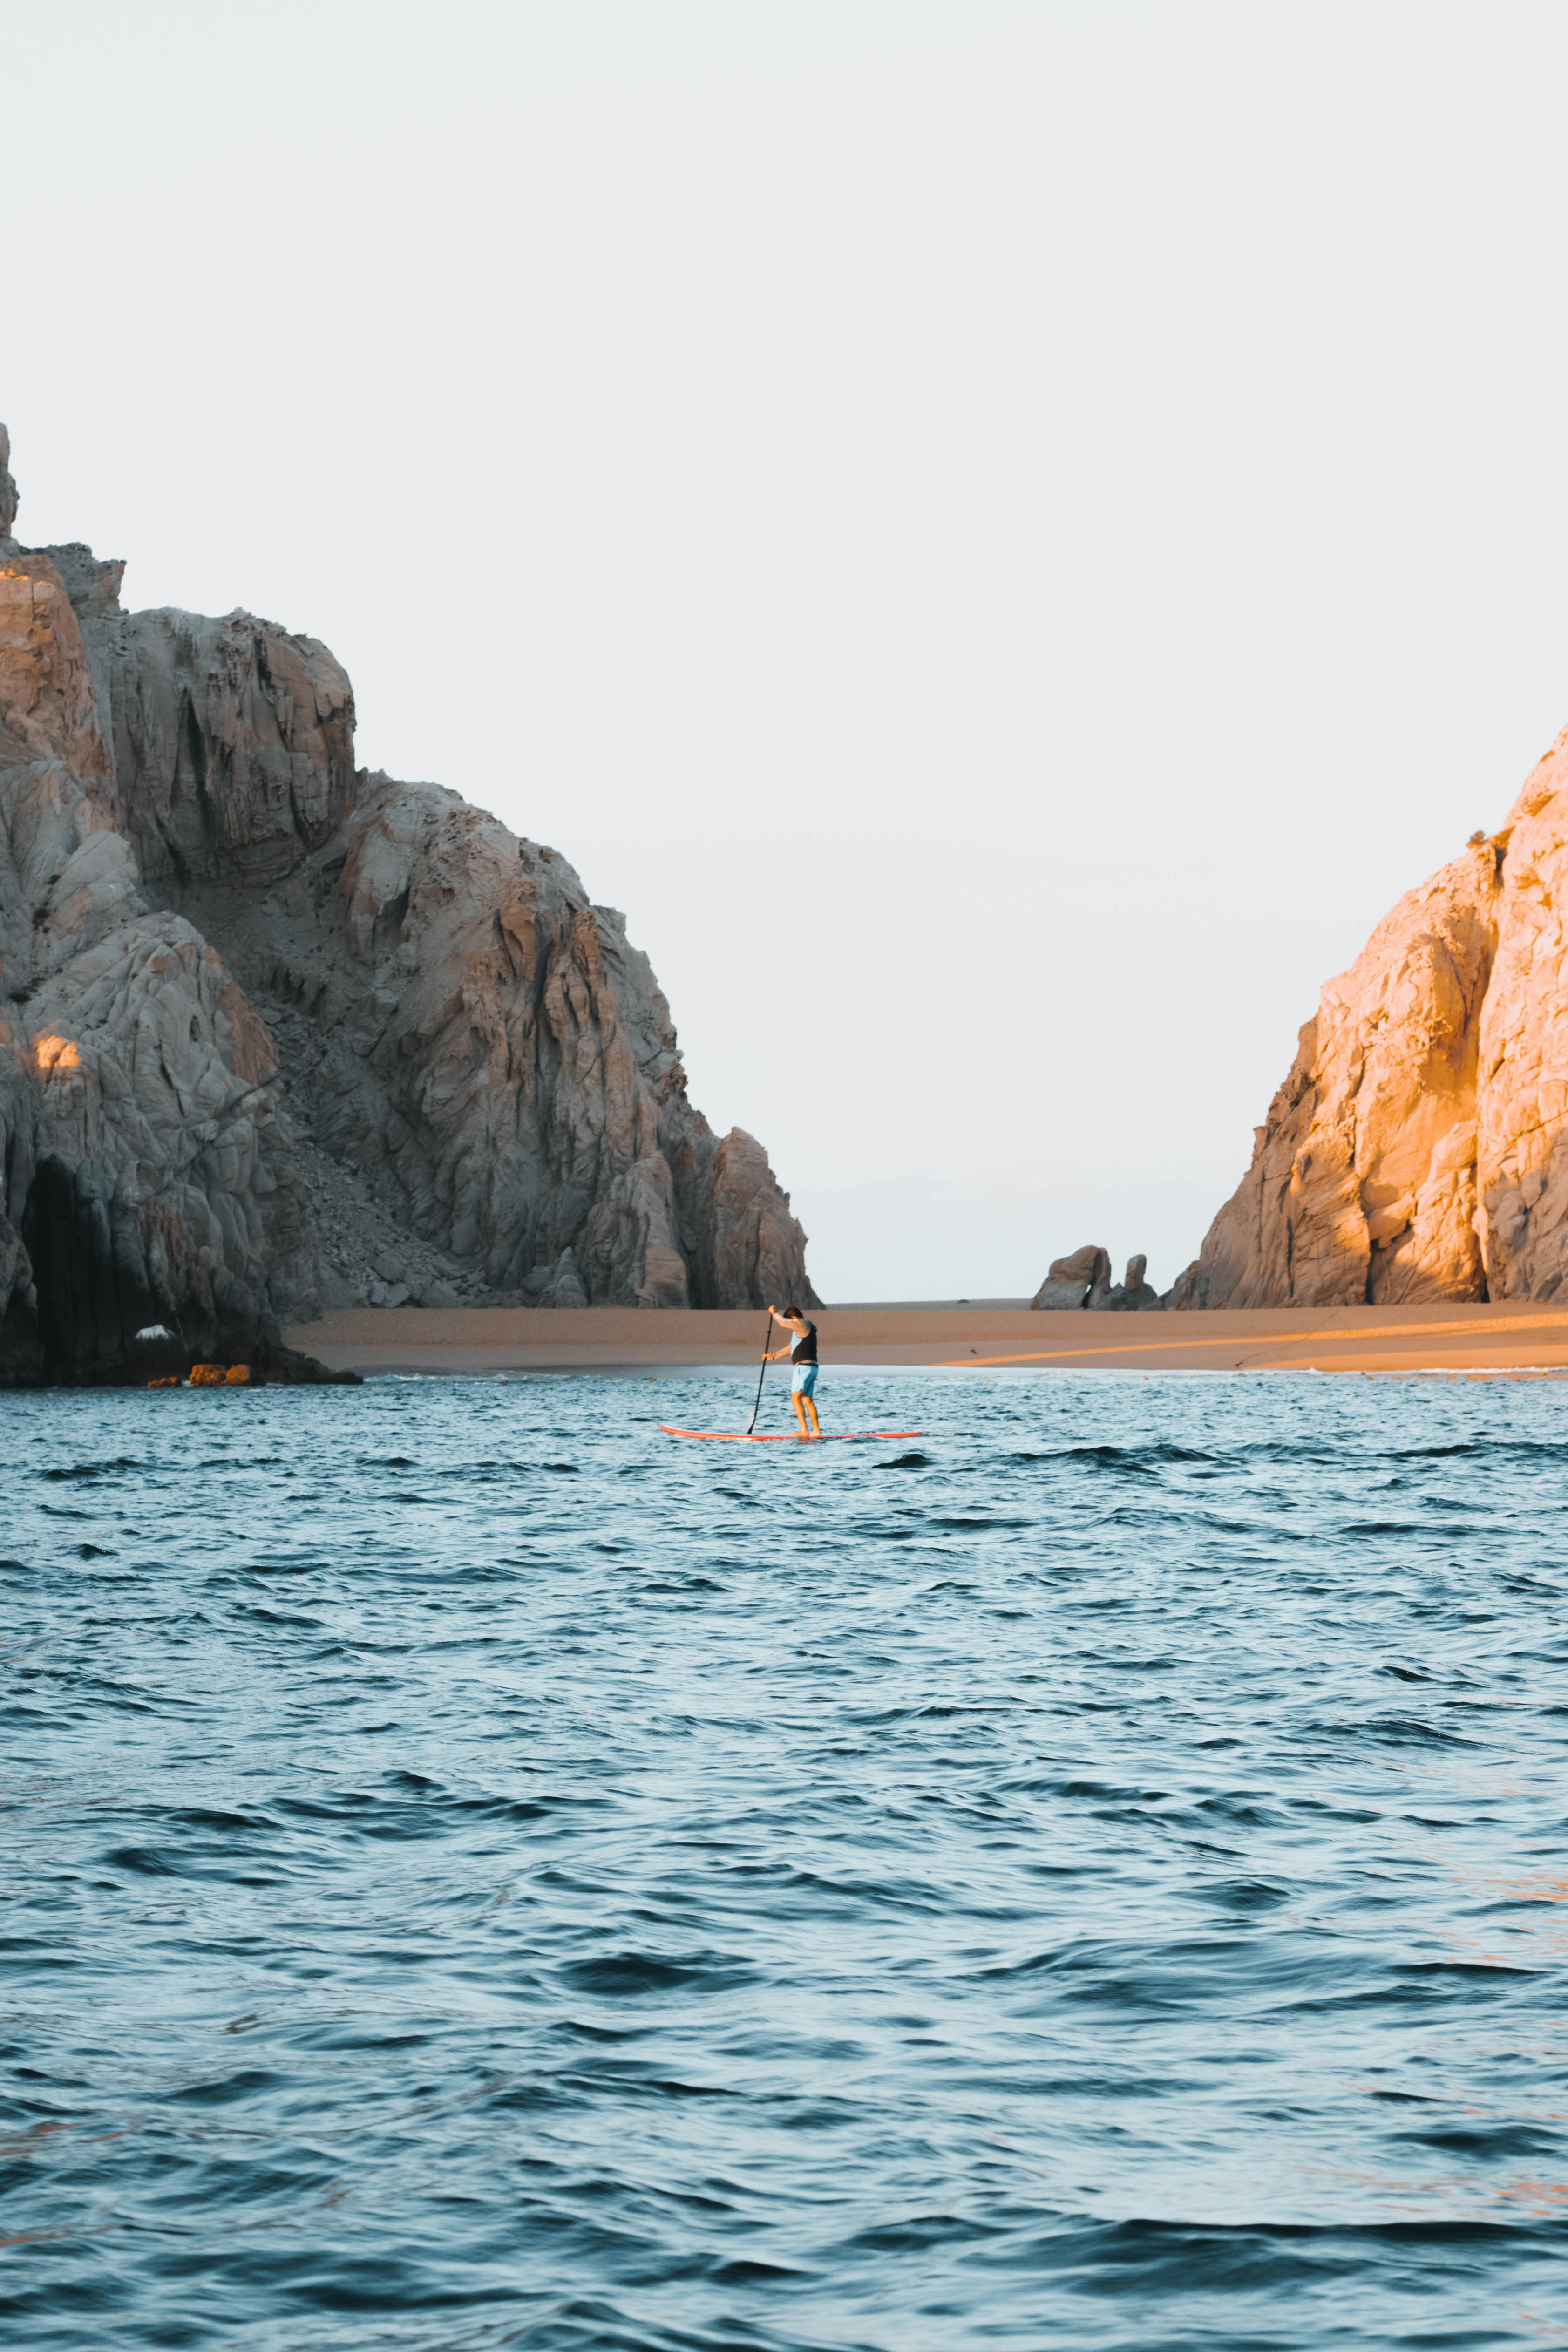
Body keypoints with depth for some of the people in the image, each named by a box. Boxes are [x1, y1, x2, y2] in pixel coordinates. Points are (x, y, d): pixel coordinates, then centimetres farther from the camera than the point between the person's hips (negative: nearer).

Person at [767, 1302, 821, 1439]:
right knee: (807, 1400, 13)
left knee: (796, 1398, -15)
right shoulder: (802, 1329, 24)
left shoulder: (803, 1324, -7)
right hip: (811, 1367, 11)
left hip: (804, 1366, -11)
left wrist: (774, 1313, -1)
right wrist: (774, 1356, 28)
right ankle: (816, 1430, 13)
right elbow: (791, 1348, 30)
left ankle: (804, 1430, -24)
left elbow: (783, 1323, -18)